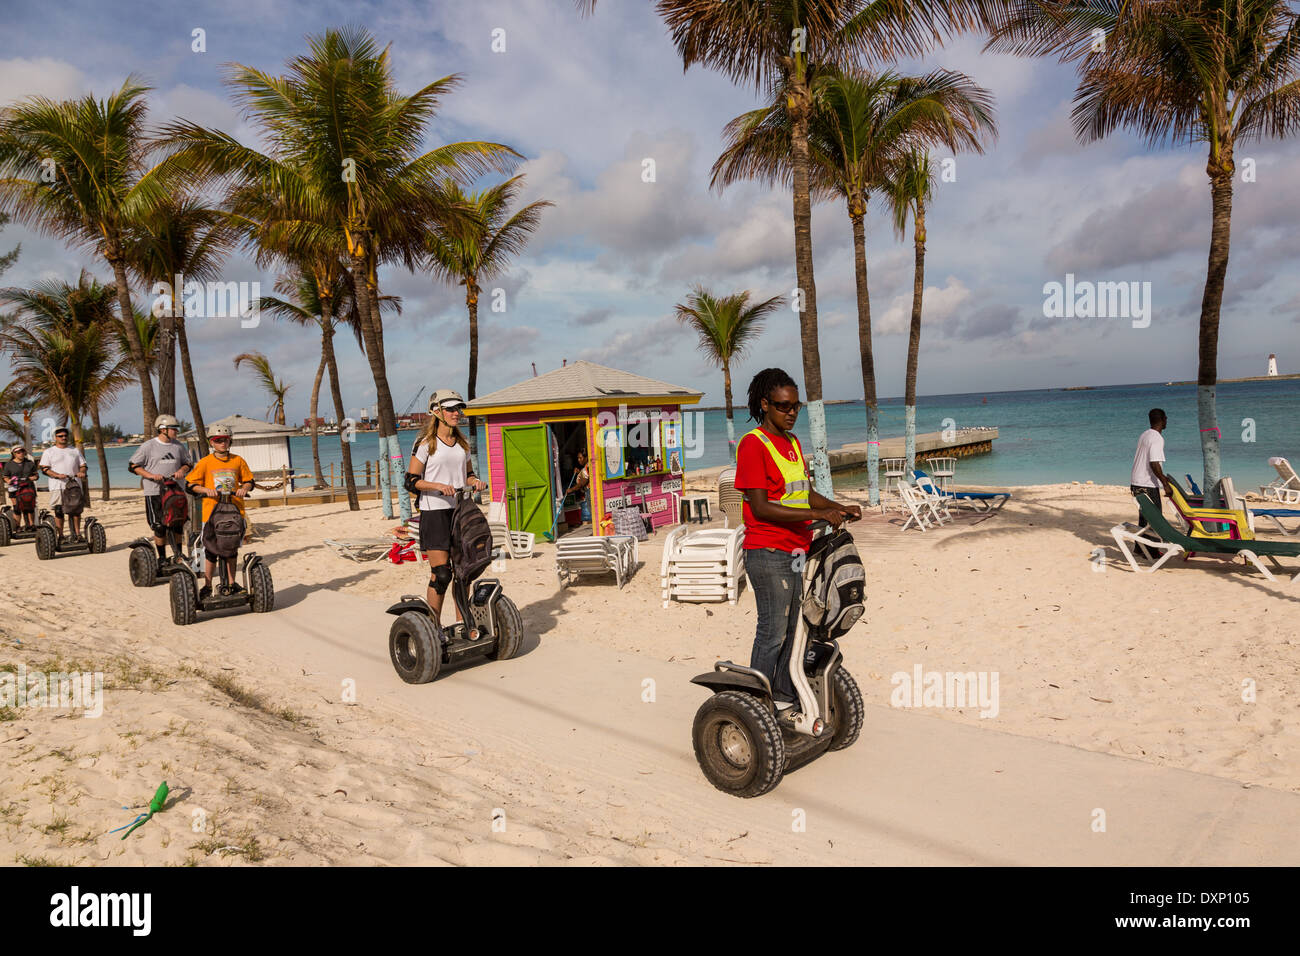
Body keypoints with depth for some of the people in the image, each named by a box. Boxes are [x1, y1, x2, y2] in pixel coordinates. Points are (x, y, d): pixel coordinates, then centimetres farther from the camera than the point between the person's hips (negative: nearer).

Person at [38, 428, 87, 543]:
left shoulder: (75, 450, 18)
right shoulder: (49, 452, 8)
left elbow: (83, 465, 18)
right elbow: (44, 468, -1)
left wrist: (81, 472, -6)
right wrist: (57, 475, -18)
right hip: (57, 486, -2)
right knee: (59, 511, -4)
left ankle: (77, 534, 4)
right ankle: (60, 536, -1)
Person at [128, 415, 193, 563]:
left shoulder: (178, 446, 9)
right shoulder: (149, 446, -2)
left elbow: (189, 462, 22)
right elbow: (132, 465, 0)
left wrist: (181, 470, -1)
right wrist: (151, 475, -13)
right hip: (155, 492, -4)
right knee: (159, 526, -2)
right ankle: (162, 557, 10)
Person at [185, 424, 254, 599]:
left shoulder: (238, 461, 8)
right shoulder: (205, 463, 1)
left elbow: (248, 480, 14)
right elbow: (190, 485, 1)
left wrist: (244, 489, -7)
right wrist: (206, 490, -16)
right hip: (212, 511, -2)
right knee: (211, 549, 0)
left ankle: (231, 583, 23)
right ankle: (207, 586, 11)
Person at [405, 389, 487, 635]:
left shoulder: (462, 443, 13)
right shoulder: (425, 444, -6)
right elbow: (411, 481, -8)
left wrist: (475, 482, -1)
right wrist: (439, 486, -22)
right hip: (434, 512, -6)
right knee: (441, 573, -8)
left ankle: (461, 623, 20)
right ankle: (434, 627, 5)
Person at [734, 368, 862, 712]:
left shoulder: (793, 442, 16)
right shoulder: (753, 444, -12)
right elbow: (761, 507, -18)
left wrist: (840, 507, 3)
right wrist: (818, 514, -21)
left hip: (794, 551, 9)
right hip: (767, 553, -9)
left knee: (792, 628, 13)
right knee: (773, 632, -5)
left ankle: (783, 697, 25)